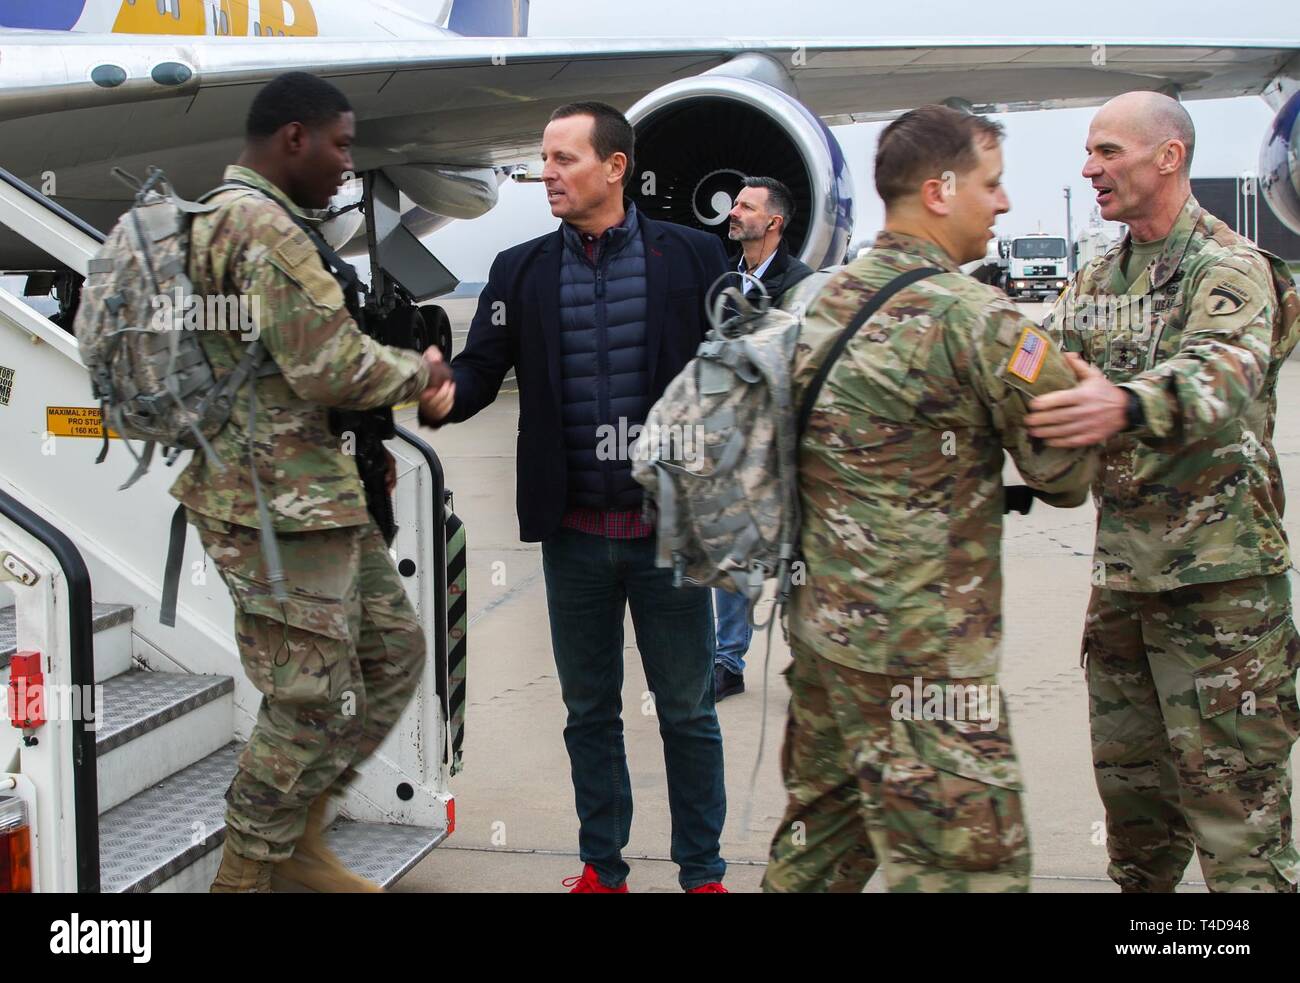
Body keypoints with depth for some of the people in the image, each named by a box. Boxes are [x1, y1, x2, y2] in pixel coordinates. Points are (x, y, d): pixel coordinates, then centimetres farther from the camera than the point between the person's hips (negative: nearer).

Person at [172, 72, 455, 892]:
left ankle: (301, 836, 24)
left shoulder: (221, 216, 17)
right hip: (278, 503, -11)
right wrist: (418, 373, -4)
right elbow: (332, 367, -23)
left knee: (394, 648, 16)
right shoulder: (263, 225, -18)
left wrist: (404, 375, 12)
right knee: (315, 701, -2)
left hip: (312, 494, 11)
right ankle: (244, 874, 13)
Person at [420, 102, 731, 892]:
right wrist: (438, 397, -22)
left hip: (667, 527, -2)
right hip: (574, 532, 2)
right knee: (590, 709, 13)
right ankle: (603, 868, 27)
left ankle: (702, 872, 22)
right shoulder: (520, 271, 4)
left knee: (688, 709, 8)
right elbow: (481, 371, 0)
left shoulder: (693, 255, -2)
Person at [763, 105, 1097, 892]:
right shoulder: (970, 314, -16)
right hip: (922, 652, -9)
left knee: (819, 849, 19)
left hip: (823, 625, 9)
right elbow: (1066, 476, -10)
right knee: (971, 868, -2)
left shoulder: (828, 301, 10)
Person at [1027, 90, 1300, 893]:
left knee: (1234, 795, -3)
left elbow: (1224, 373, -31)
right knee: (1129, 776, 16)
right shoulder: (1098, 282, 14)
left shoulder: (1232, 269, -11)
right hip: (1121, 572, 7)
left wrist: (1127, 405, -51)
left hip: (1220, 575, -7)